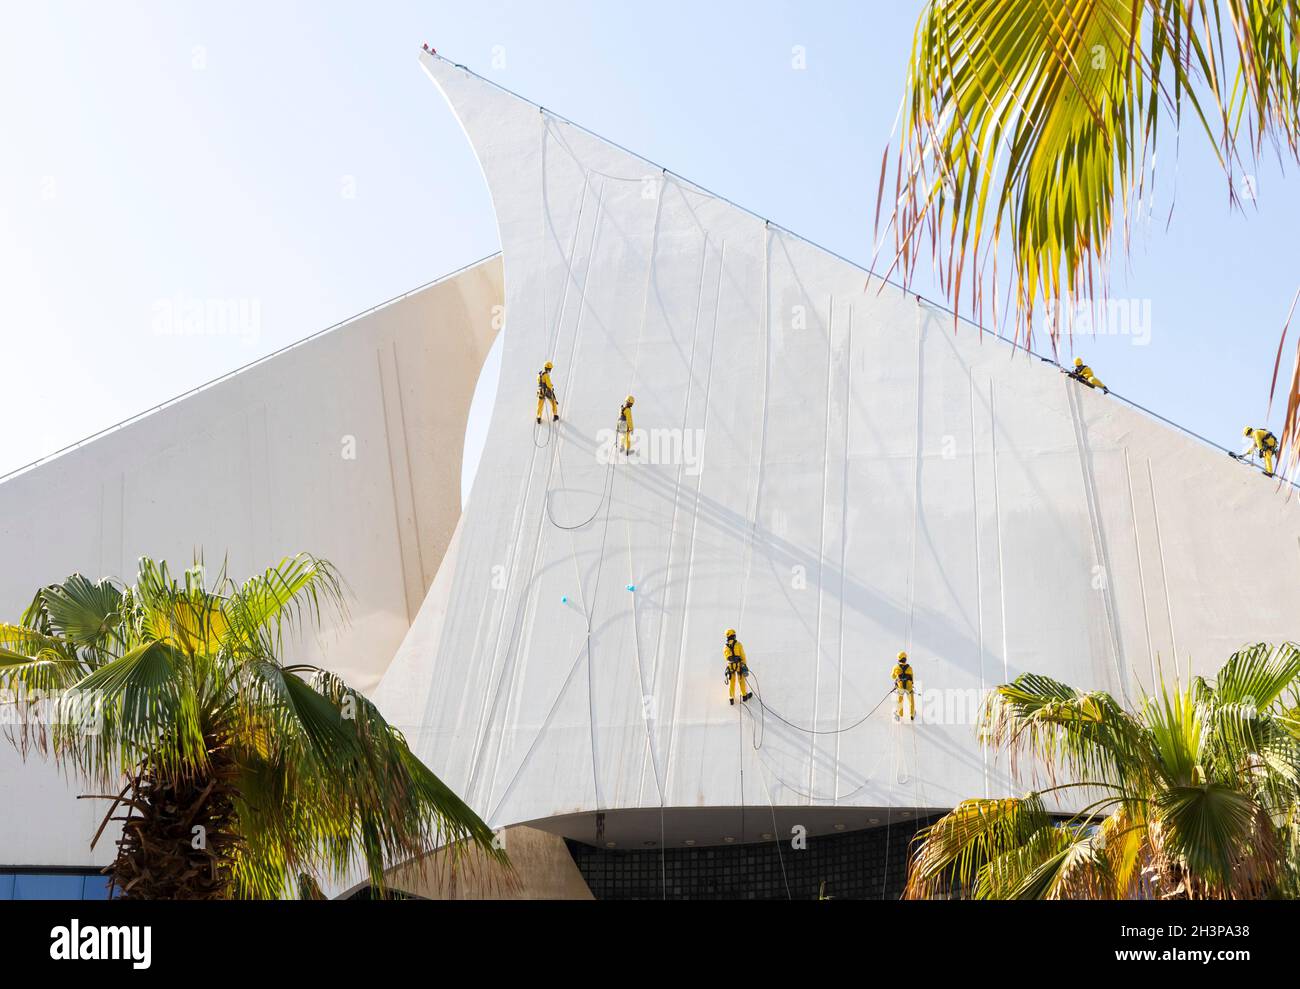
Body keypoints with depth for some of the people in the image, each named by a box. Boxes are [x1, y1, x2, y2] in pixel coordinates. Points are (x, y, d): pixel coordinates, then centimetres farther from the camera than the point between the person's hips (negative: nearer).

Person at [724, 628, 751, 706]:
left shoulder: (725, 647, 0)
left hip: (730, 666, 2)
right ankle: (744, 696, 27)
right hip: (739, 665, -2)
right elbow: (742, 655, -8)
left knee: (731, 682, 12)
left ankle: (731, 699, 14)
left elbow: (726, 657, 11)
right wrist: (745, 665, 0)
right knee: (741, 681, 14)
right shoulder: (738, 644, -9)